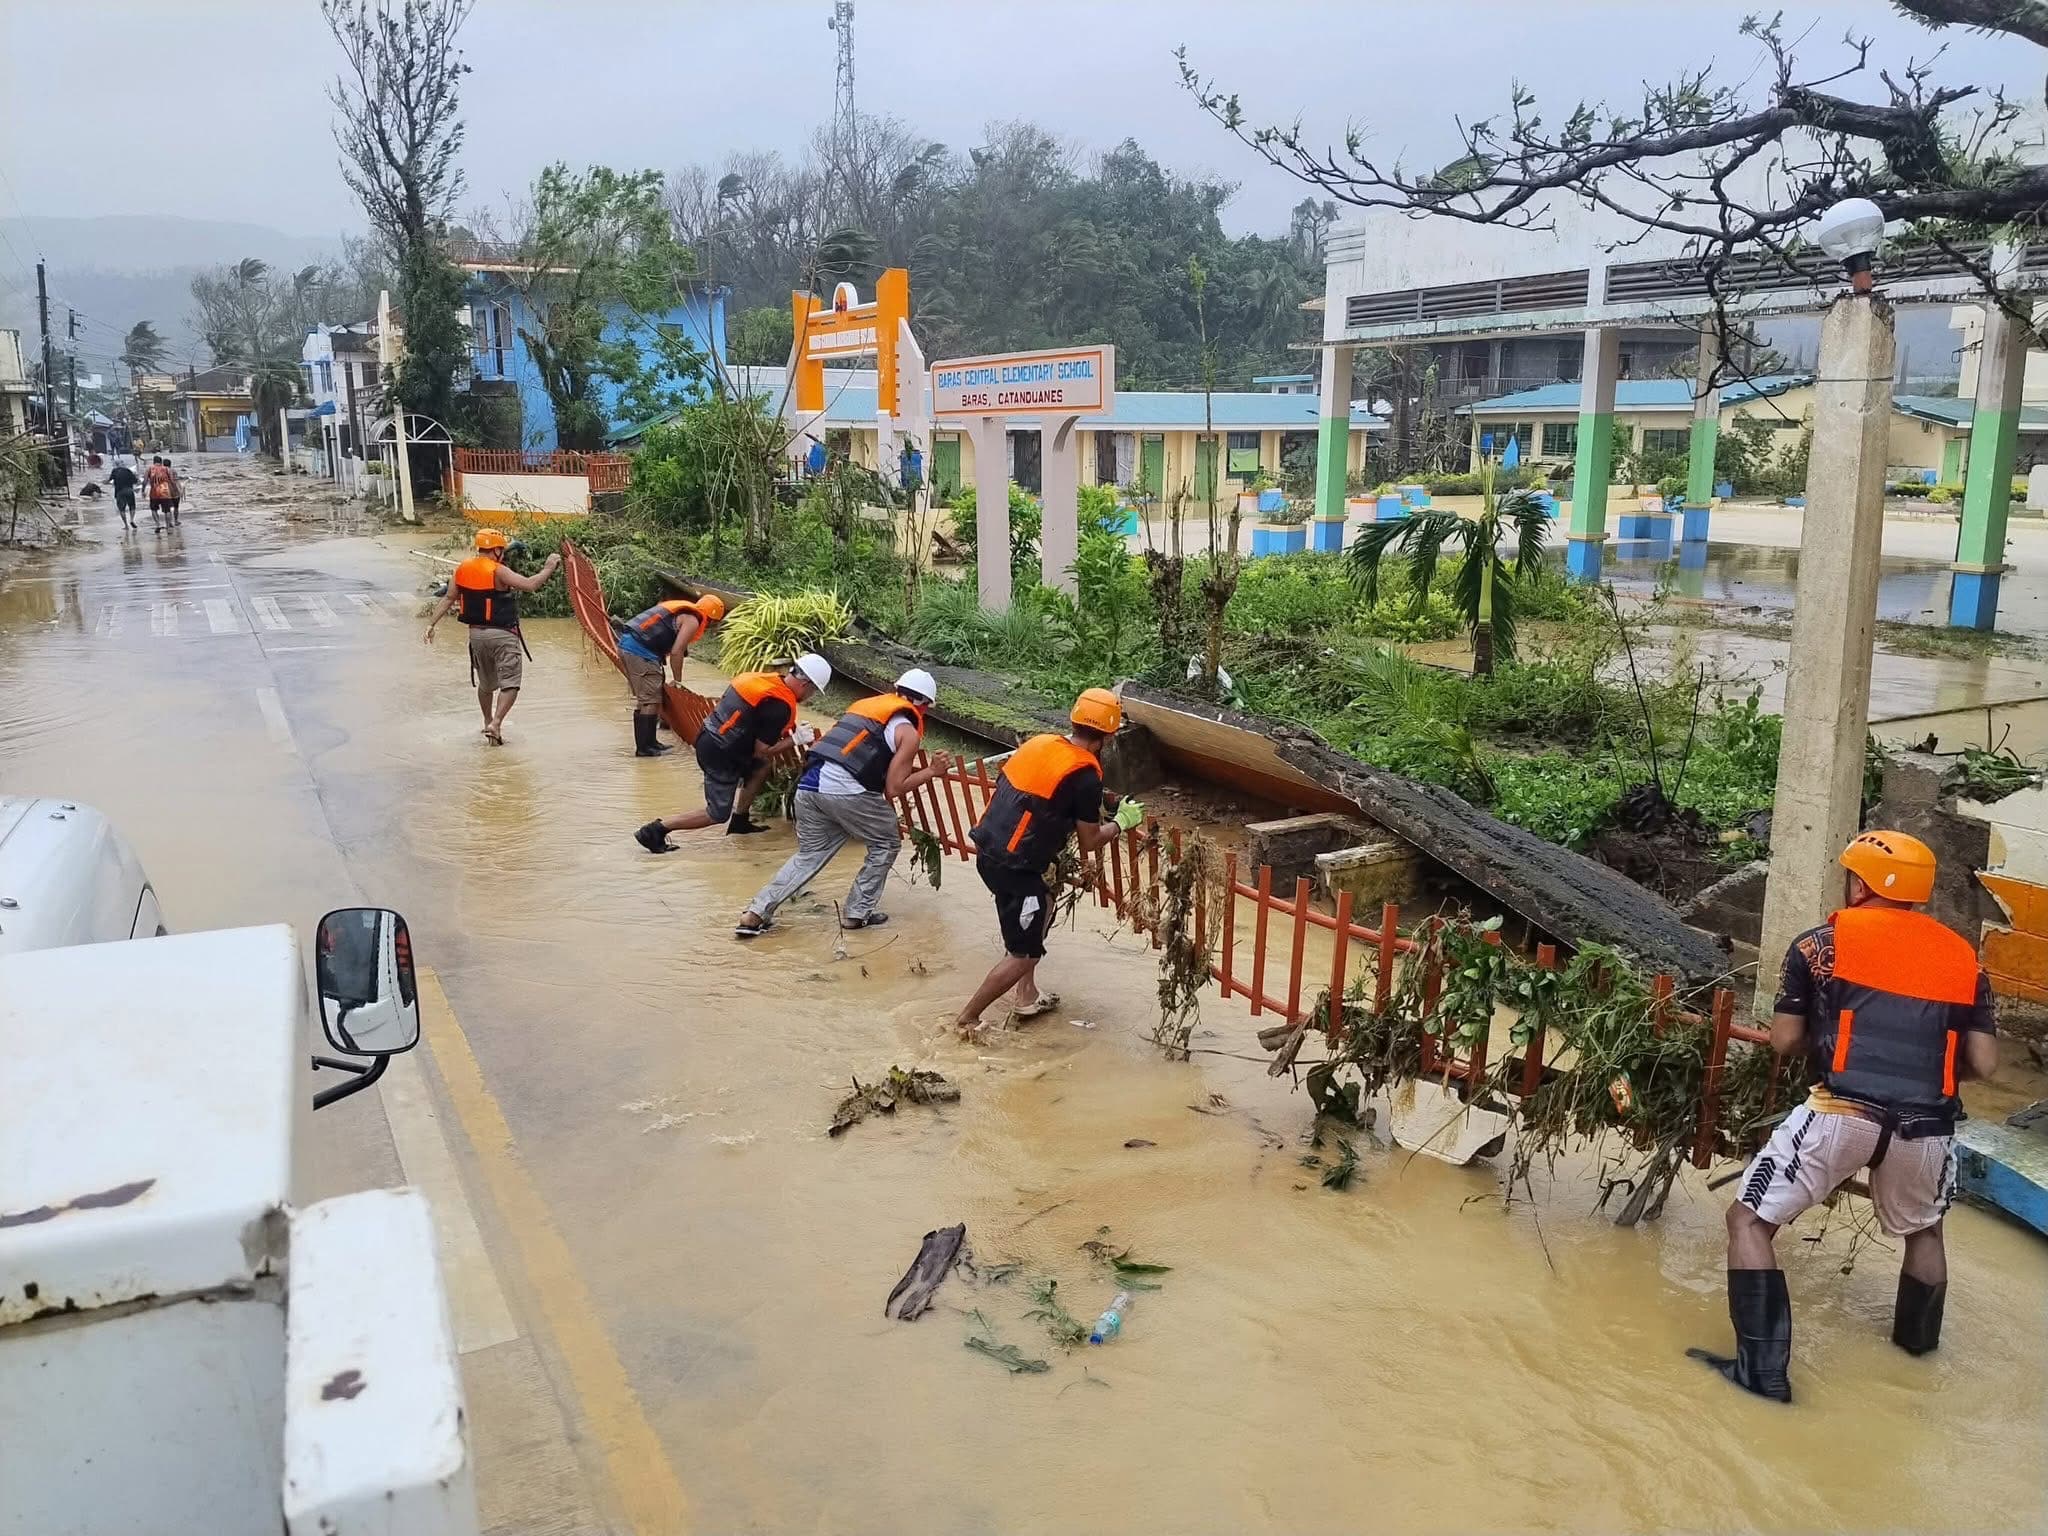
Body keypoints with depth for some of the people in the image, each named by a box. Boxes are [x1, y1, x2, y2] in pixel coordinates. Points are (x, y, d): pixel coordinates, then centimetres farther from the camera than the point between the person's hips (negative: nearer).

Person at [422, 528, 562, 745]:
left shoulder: (463, 569, 4)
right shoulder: (498, 571, -16)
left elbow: (448, 598, 6)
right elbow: (531, 585, -23)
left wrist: (431, 624, 11)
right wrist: (548, 568, -10)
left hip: (476, 633, 7)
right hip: (502, 635, -7)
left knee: (486, 683, 22)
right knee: (510, 684, -4)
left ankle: (488, 722, 34)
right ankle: (496, 723, -19)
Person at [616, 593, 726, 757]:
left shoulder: (682, 612, 25)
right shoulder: (692, 620, -3)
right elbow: (676, 652, -12)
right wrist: (678, 682, -2)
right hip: (640, 651, -10)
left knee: (643, 699, 16)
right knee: (650, 700, -5)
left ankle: (648, 742, 22)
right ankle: (644, 748, -4)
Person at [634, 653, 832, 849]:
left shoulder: (765, 678, 4)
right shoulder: (780, 705, -20)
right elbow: (761, 751, -15)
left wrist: (790, 730, 12)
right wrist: (795, 739, -4)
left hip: (707, 738, 9)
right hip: (720, 755, -9)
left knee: (765, 764, 20)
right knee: (717, 814, 4)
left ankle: (739, 820, 24)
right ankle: (656, 830, 3)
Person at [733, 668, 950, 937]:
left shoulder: (868, 704, 27)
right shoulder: (909, 732, 8)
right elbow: (893, 788, 3)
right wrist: (931, 771, 12)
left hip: (810, 784, 6)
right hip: (847, 791, -6)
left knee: (809, 855, 19)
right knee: (887, 843, 16)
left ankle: (755, 914, 9)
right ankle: (856, 912, 15)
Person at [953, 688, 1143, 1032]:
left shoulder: (1040, 743, 7)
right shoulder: (1085, 776, -14)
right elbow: (1089, 842, -4)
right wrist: (1121, 822, 14)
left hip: (989, 852, 8)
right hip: (1015, 868, -8)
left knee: (1042, 911, 27)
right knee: (1023, 953, 7)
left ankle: (1025, 998, 33)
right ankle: (966, 1019, 11)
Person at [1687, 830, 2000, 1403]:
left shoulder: (1823, 941, 7)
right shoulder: (1963, 956, 15)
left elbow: (1784, 1041, 7)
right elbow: (1983, 1063, 10)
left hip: (1843, 1113, -4)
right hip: (1926, 1128, 4)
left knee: (1750, 1221, 7)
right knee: (1924, 1229, 34)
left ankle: (1763, 1365, -1)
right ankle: (1918, 1340, 50)